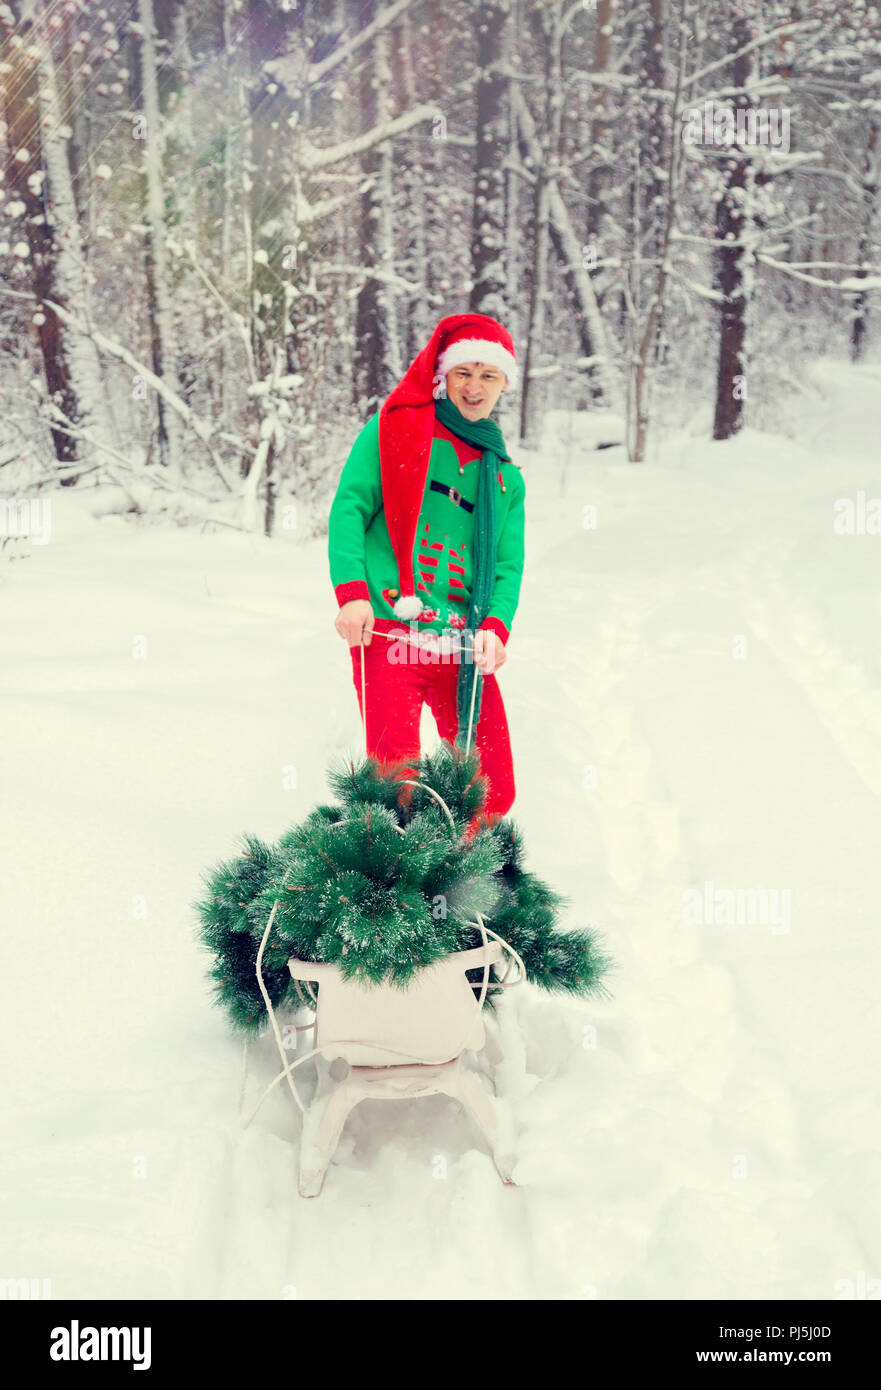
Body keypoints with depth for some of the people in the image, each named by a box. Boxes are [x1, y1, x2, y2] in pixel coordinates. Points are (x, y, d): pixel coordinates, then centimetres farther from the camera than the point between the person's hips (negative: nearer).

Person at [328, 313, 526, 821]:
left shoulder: (505, 475, 20)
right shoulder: (396, 428, 8)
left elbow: (509, 563, 14)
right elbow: (349, 508, 1)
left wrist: (497, 626, -6)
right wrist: (352, 593, -13)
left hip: (465, 649, 4)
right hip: (388, 632, -4)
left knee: (493, 792, 0)